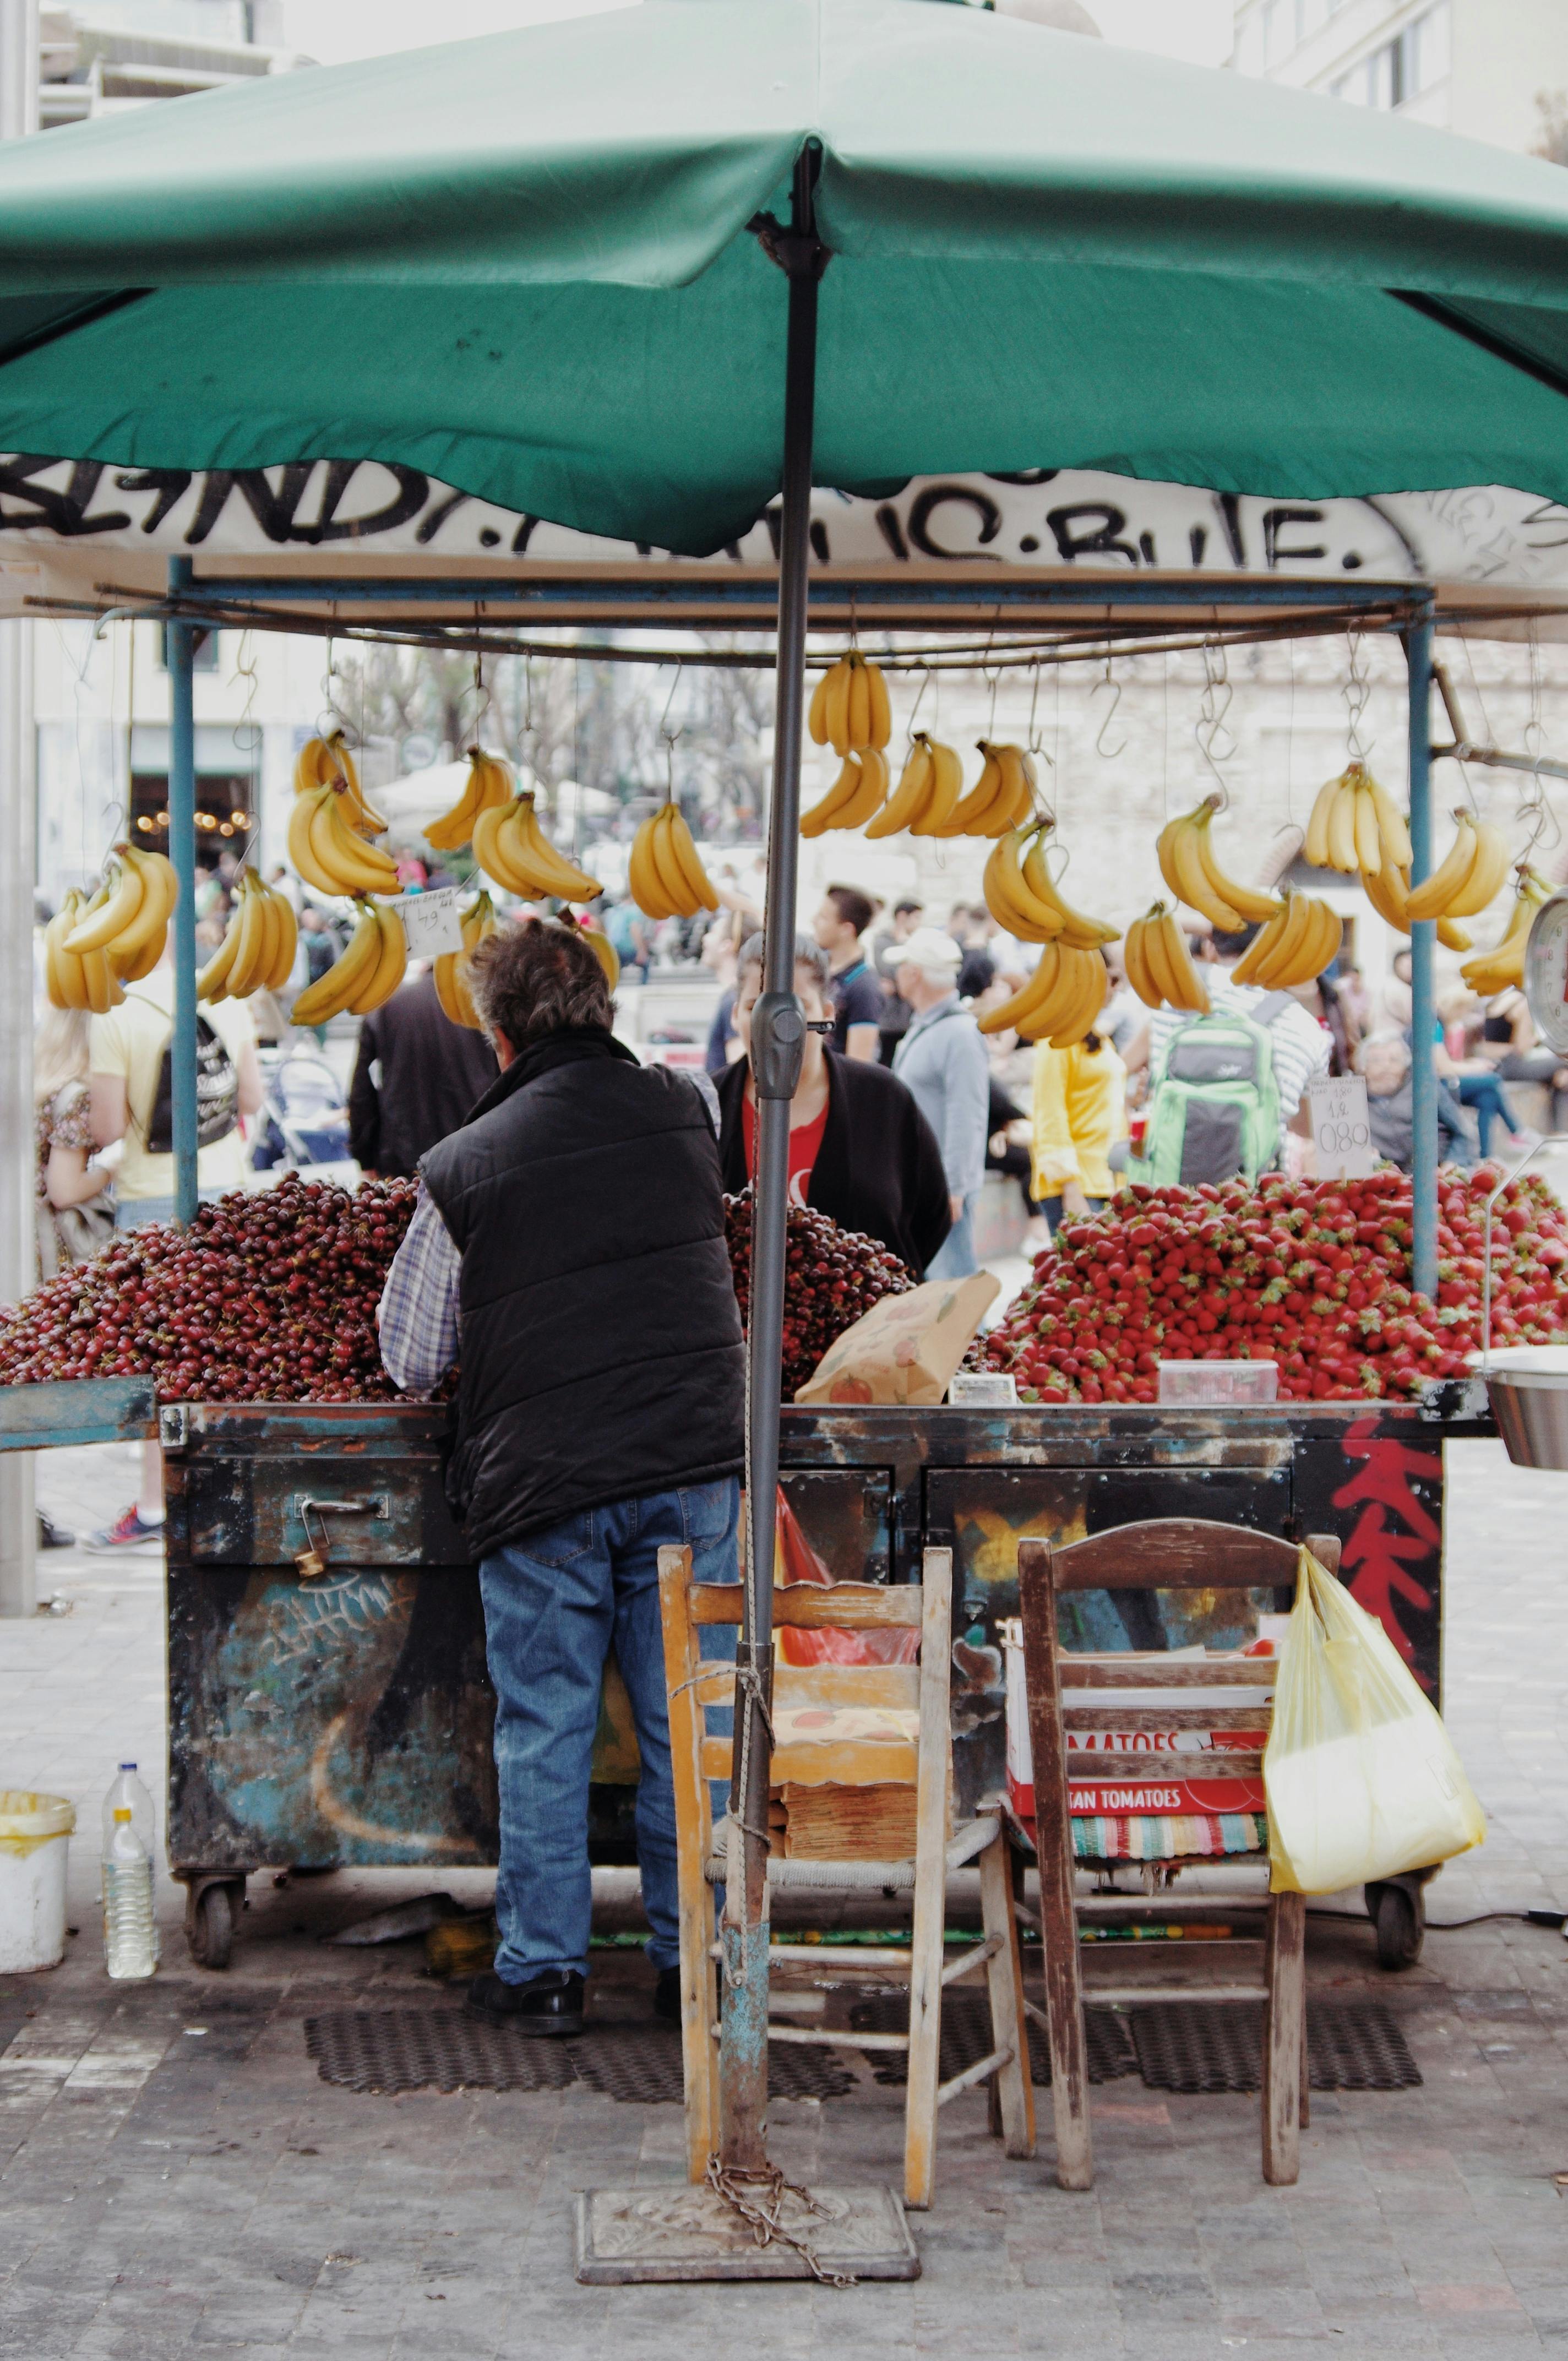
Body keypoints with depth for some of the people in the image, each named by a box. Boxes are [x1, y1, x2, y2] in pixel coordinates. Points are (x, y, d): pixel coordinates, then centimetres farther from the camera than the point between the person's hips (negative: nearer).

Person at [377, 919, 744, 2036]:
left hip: (542, 1481, -2)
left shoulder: (462, 1167, -3)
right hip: (693, 1462, 2)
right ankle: (694, 1963, 15)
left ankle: (543, 1970, 11)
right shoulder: (682, 1111, 4)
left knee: (545, 1732, 7)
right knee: (686, 1724, 9)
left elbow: (412, 1355, 4)